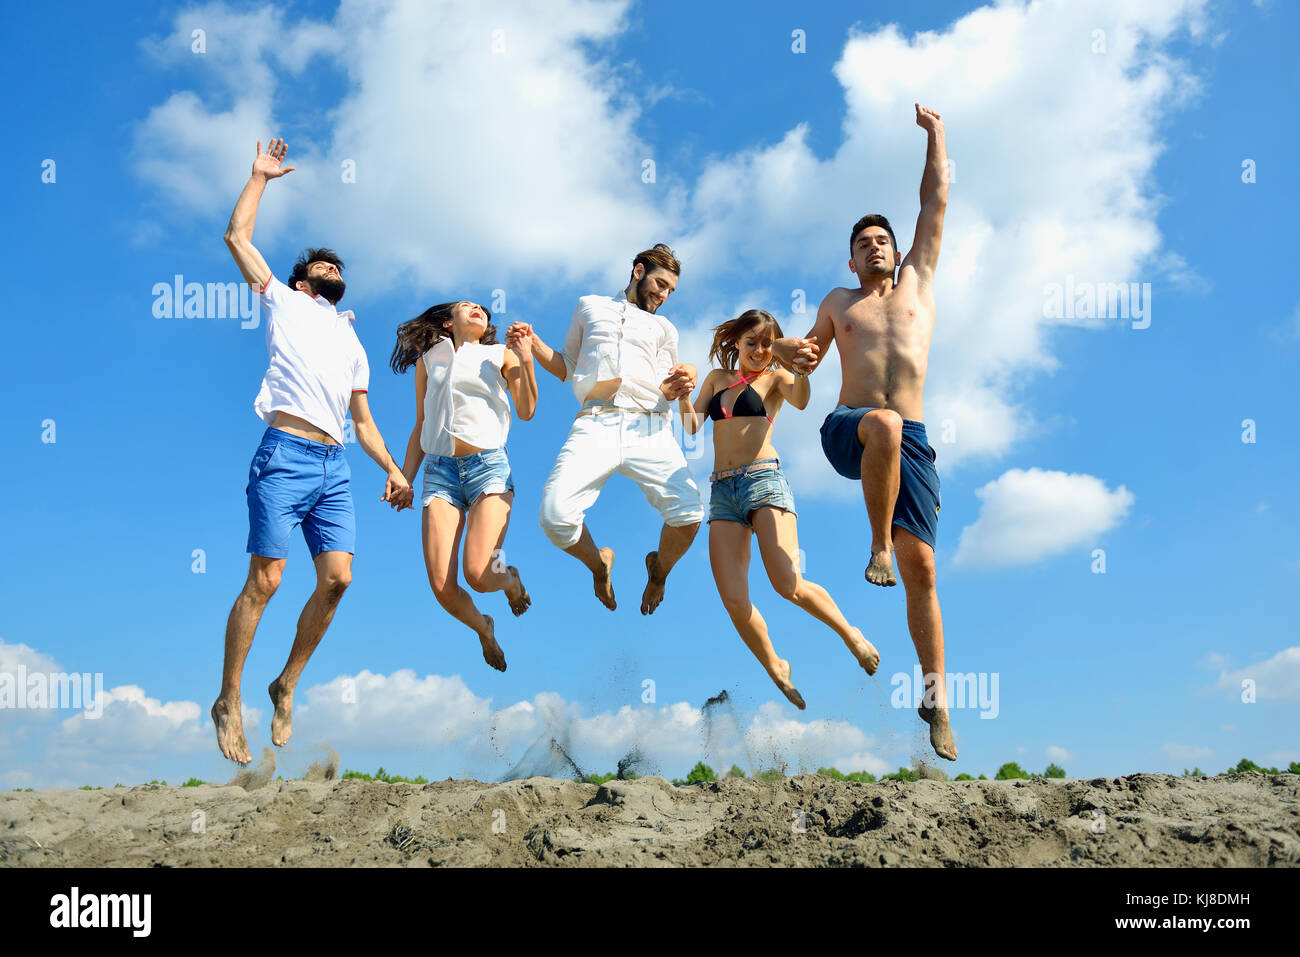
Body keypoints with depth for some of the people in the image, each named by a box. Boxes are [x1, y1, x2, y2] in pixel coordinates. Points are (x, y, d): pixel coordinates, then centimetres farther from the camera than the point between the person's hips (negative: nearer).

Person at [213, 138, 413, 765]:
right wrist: (260, 177, 21)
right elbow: (236, 237, 13)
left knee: (338, 578, -5)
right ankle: (228, 702, 2)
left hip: (335, 466, 5)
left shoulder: (352, 342, 31)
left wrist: (392, 469, 17)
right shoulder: (283, 303, 18)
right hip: (286, 455, -5)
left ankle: (286, 687, 13)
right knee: (264, 580, -9)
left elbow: (362, 419, 28)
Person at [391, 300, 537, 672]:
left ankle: (510, 578, 17)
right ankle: (483, 628, 22)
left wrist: (526, 360, -6)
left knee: (479, 575, -21)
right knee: (442, 588, -11)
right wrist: (404, 479, 14)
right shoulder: (427, 361, 19)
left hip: (489, 464, -2)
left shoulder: (501, 354, 15)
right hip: (440, 470, 2)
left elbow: (526, 411, 5)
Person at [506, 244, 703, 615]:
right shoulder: (590, 306, 28)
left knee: (688, 514, -23)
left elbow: (664, 391, 18)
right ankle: (598, 563, 10)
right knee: (555, 516, -24)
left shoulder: (663, 328, 28)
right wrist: (533, 342, 11)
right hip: (594, 425, -1)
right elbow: (567, 369, 29)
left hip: (648, 427, 1)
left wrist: (677, 385, -5)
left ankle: (659, 568, 13)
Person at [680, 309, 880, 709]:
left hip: (763, 479, -4)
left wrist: (801, 369, -34)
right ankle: (777, 671, 17)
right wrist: (682, 393, -6)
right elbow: (692, 426, 13)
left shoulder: (775, 377, 8)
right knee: (734, 602, -6)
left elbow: (800, 400, -13)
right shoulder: (717, 377, 20)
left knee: (789, 585, -19)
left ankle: (851, 635, 8)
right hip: (722, 490, 4)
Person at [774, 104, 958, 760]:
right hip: (846, 430, -1)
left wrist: (935, 134, 31)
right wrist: (789, 349, 3)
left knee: (921, 569, -6)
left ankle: (935, 697, 3)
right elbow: (807, 355, 27)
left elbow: (936, 203, 26)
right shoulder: (839, 302, 24)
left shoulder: (917, 283, 23)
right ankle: (878, 543, -24)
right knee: (884, 424, -41)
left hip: (910, 440, 1)